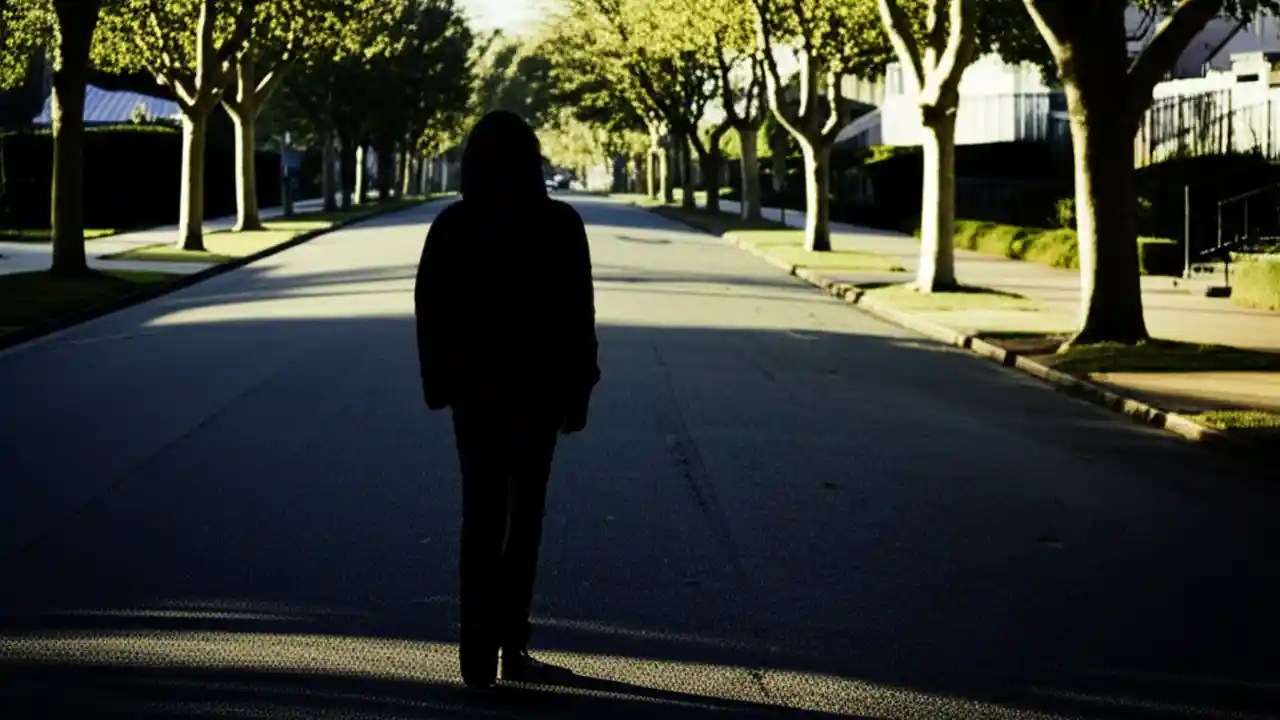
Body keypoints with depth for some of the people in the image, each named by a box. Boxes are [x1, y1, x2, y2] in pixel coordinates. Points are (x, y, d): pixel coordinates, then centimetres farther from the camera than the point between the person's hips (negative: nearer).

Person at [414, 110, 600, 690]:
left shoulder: (450, 227, -3)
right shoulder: (560, 226, -7)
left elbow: (430, 316, -1)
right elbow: (578, 318, -5)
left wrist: (441, 386, 4)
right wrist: (577, 394, 1)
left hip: (474, 392, 1)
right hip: (537, 391, -1)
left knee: (481, 519, 5)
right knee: (524, 518, 10)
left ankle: (481, 652, -1)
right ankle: (511, 647, 11)